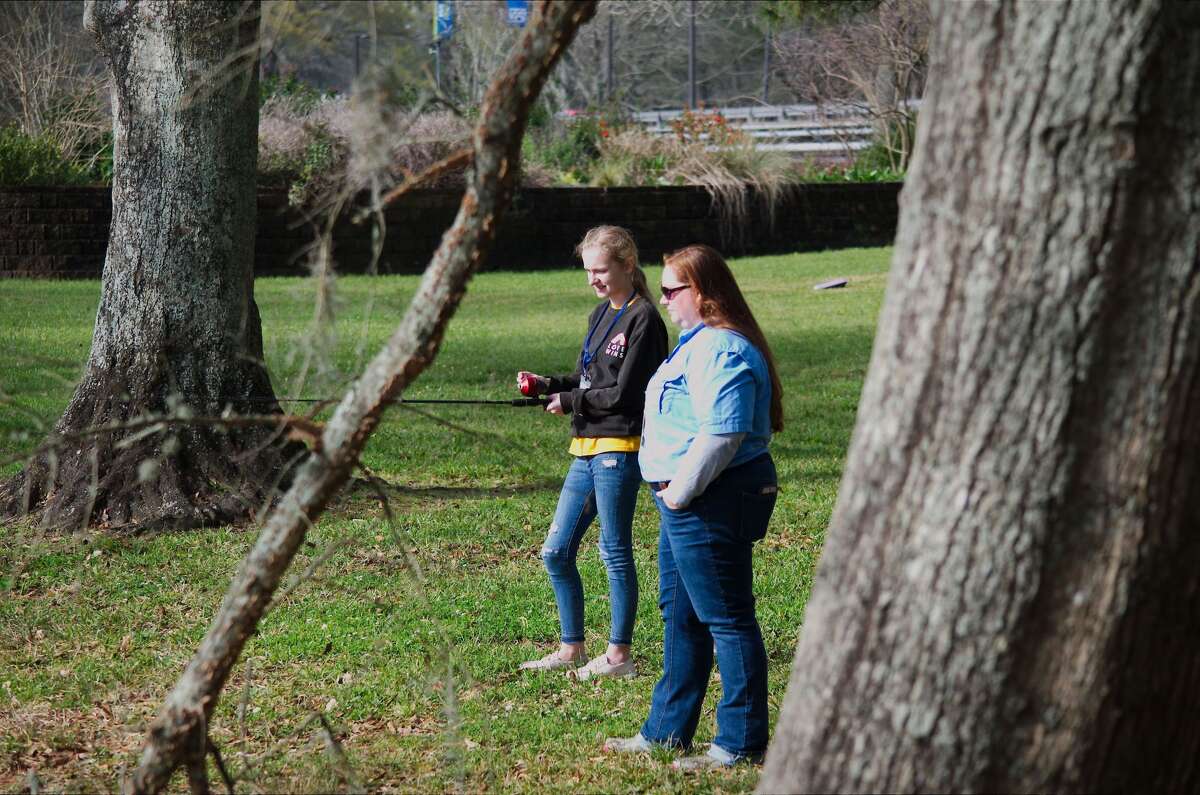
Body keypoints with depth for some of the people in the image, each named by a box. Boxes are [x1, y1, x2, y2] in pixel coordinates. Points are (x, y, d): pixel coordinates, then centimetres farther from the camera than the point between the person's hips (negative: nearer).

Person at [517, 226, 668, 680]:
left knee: (615, 551, -2)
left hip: (619, 447, -9)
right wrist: (547, 384, 4)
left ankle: (618, 655, 6)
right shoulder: (600, 315, 16)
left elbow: (623, 393, -15)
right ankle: (570, 649, 17)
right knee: (556, 552, 9)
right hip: (588, 448, 9)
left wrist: (569, 401, -7)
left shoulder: (643, 319, -11)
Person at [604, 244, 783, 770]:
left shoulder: (721, 350, -20)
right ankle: (666, 731, 29)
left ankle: (741, 744, 1)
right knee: (680, 614, 18)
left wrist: (680, 491, -21)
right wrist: (674, 492, 17)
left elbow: (721, 433, -28)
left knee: (726, 619, -5)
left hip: (711, 504, -12)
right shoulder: (698, 343, 16)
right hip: (687, 503, 12)